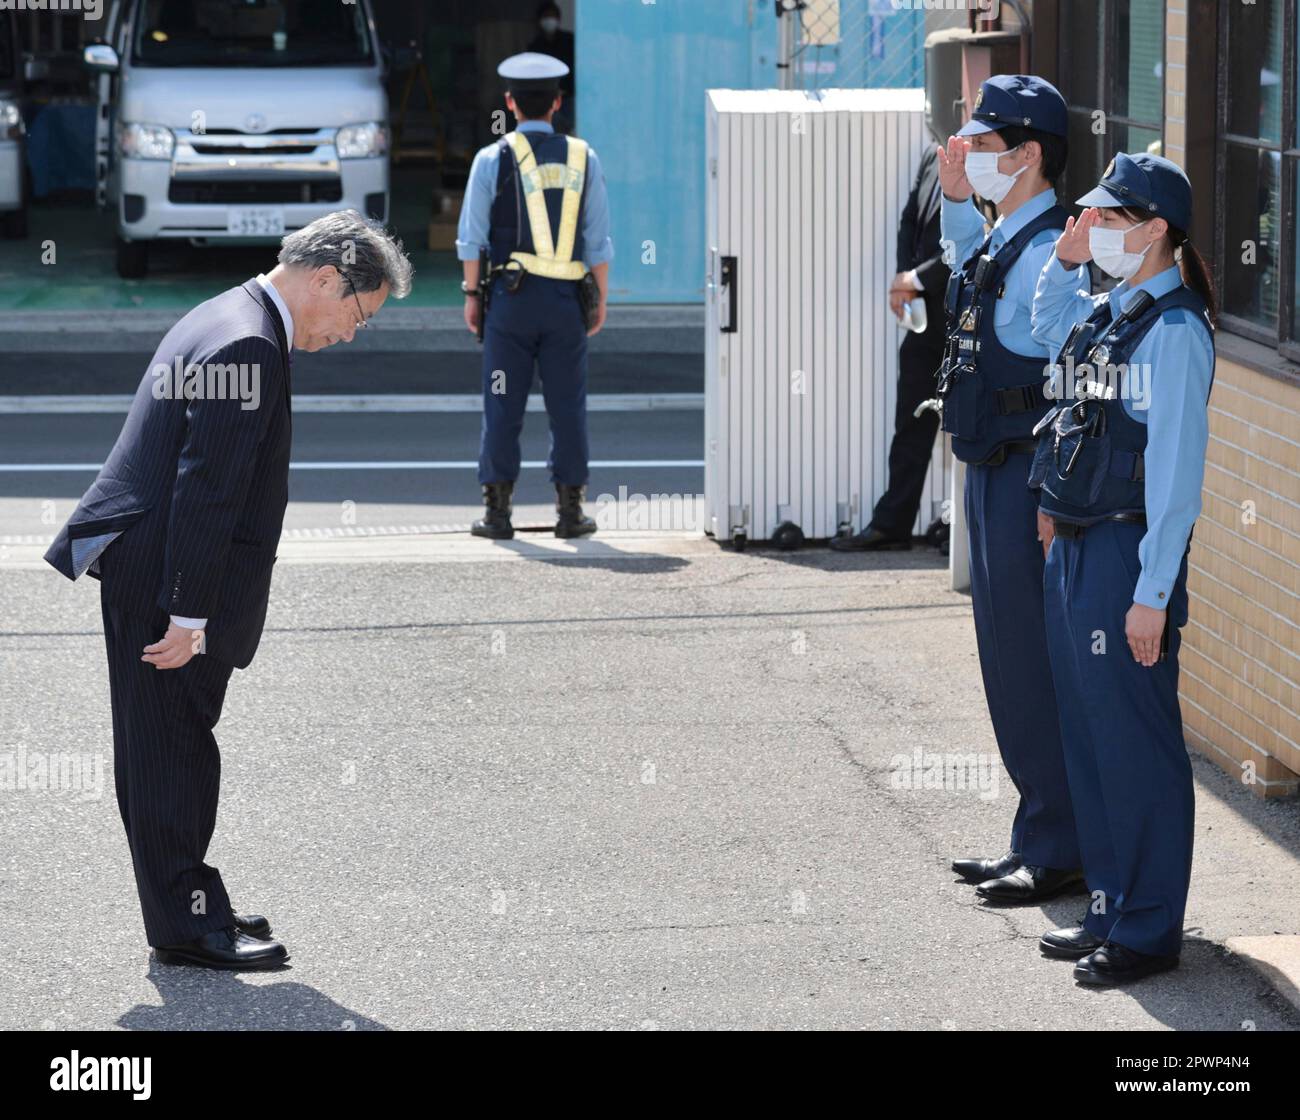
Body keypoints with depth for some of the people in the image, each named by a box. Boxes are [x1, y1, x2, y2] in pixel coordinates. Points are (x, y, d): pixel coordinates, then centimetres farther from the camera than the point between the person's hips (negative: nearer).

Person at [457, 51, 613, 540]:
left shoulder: (493, 158, -2)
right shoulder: (583, 159, 5)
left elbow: (472, 236, -1)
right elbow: (598, 241, 5)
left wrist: (471, 294, 6)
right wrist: (601, 299, 11)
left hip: (511, 293, -1)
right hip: (567, 298, 2)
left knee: (503, 406, 2)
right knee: (567, 404, 6)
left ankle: (497, 511, 3)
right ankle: (570, 508, 6)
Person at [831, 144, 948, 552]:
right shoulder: (933, 158, 9)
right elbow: (910, 221, 15)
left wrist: (918, 279, -15)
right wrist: (905, 281, 1)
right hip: (927, 318, 8)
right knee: (912, 423, 11)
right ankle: (891, 524, 17)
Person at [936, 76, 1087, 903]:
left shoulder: (1050, 252, -18)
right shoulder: (999, 242, 11)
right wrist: (955, 197, 25)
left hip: (1031, 481, -10)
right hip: (993, 473, 10)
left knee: (1035, 666, -4)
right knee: (1009, 663, 16)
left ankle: (1060, 851, 4)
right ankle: (1038, 840, 25)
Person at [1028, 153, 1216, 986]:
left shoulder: (1174, 331, -17)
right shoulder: (1103, 314, 8)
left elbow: (1175, 472, -19)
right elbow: (1045, 322, 34)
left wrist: (1153, 592, -20)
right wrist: (1066, 258, 15)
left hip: (1126, 553, -9)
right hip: (1073, 547, 9)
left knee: (1136, 745, 0)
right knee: (1089, 738, 16)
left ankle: (1150, 931, 9)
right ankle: (1112, 910, 27)